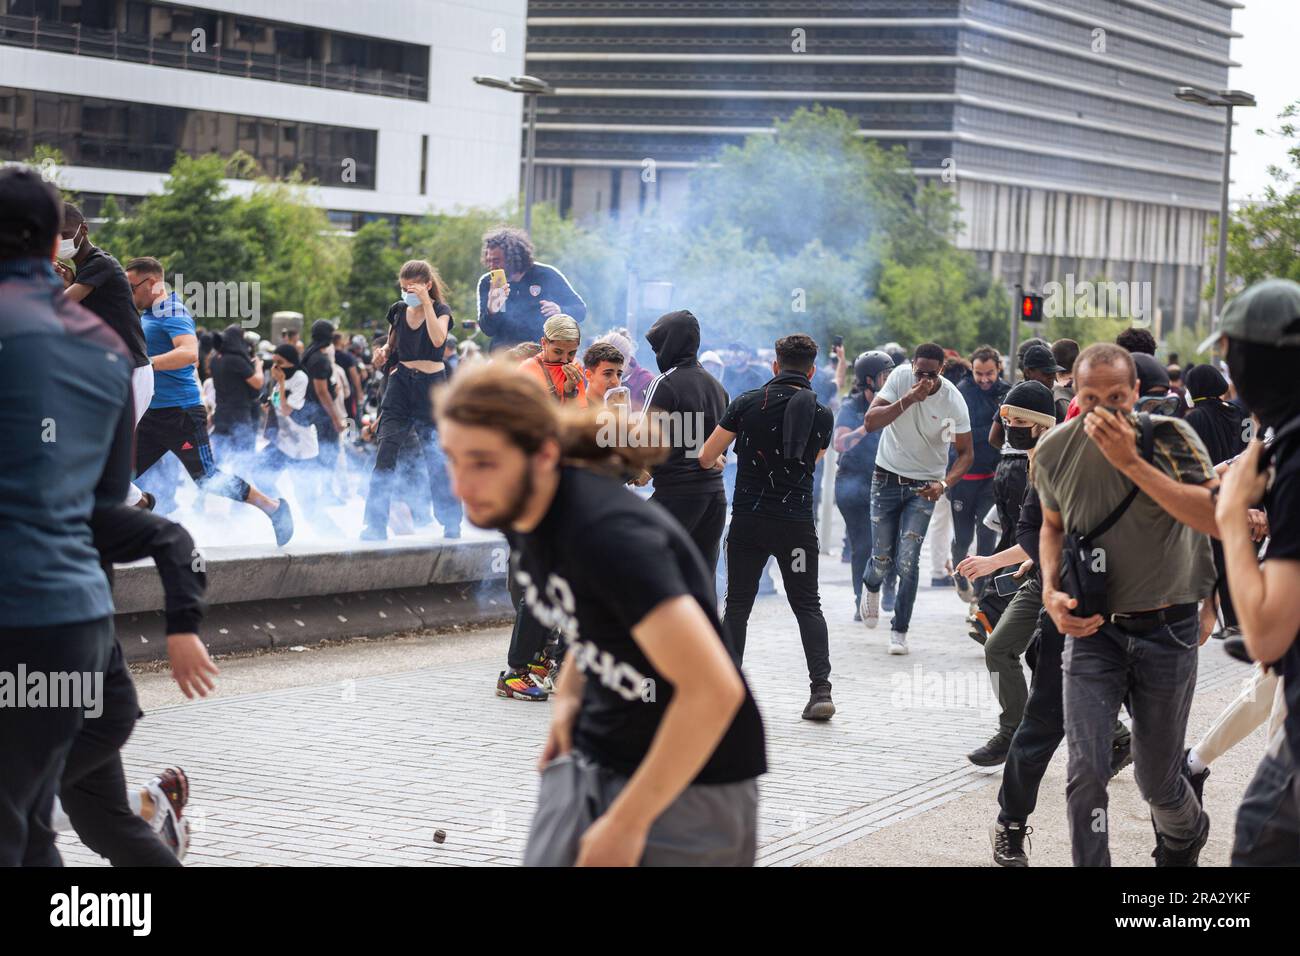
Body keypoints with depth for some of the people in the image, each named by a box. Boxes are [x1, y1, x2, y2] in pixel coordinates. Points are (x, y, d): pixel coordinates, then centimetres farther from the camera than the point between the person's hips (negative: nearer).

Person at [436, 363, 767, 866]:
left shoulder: (605, 532, -28)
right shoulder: (518, 513, -2)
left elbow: (714, 689, -32)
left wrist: (625, 825, -25)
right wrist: (569, 692, 4)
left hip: (691, 782, -8)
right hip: (590, 763, 8)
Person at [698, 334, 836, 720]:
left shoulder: (748, 403, -5)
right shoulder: (822, 414, -1)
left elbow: (706, 458, -1)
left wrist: (715, 463, 22)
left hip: (748, 520, -1)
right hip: (798, 522, 1)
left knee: (737, 605, 9)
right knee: (807, 606, 7)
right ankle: (820, 690, -5)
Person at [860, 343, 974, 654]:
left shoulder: (953, 400, -16)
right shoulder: (900, 377, -15)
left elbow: (966, 452, -10)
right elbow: (870, 422, -22)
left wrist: (944, 484, -28)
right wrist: (908, 399, -36)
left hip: (924, 486, -1)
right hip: (887, 478, 1)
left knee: (907, 562, -10)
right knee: (883, 559, 5)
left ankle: (899, 631, 6)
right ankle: (871, 586, 42)